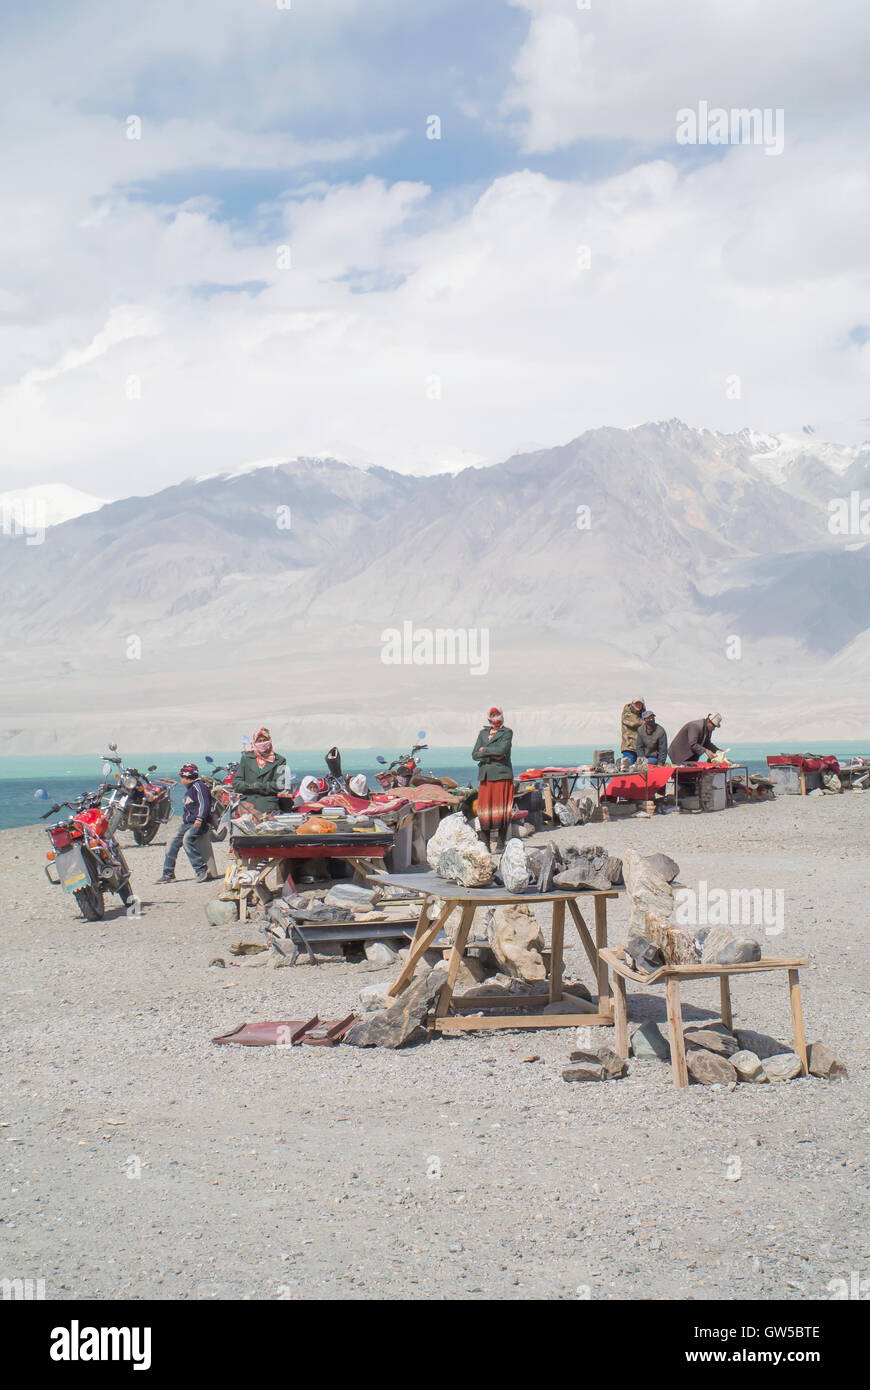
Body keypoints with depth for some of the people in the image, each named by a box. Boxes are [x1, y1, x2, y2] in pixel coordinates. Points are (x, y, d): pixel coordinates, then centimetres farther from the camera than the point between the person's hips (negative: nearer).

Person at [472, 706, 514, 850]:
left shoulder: (507, 733, 4)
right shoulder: (483, 733, 18)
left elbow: (502, 749, -13)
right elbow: (475, 755, 9)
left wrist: (484, 750, 0)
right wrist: (492, 755, -5)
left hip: (502, 775, -4)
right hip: (486, 777, 4)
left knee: (502, 810, -5)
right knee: (484, 810, -1)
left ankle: (501, 845, 1)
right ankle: (485, 845, 5)